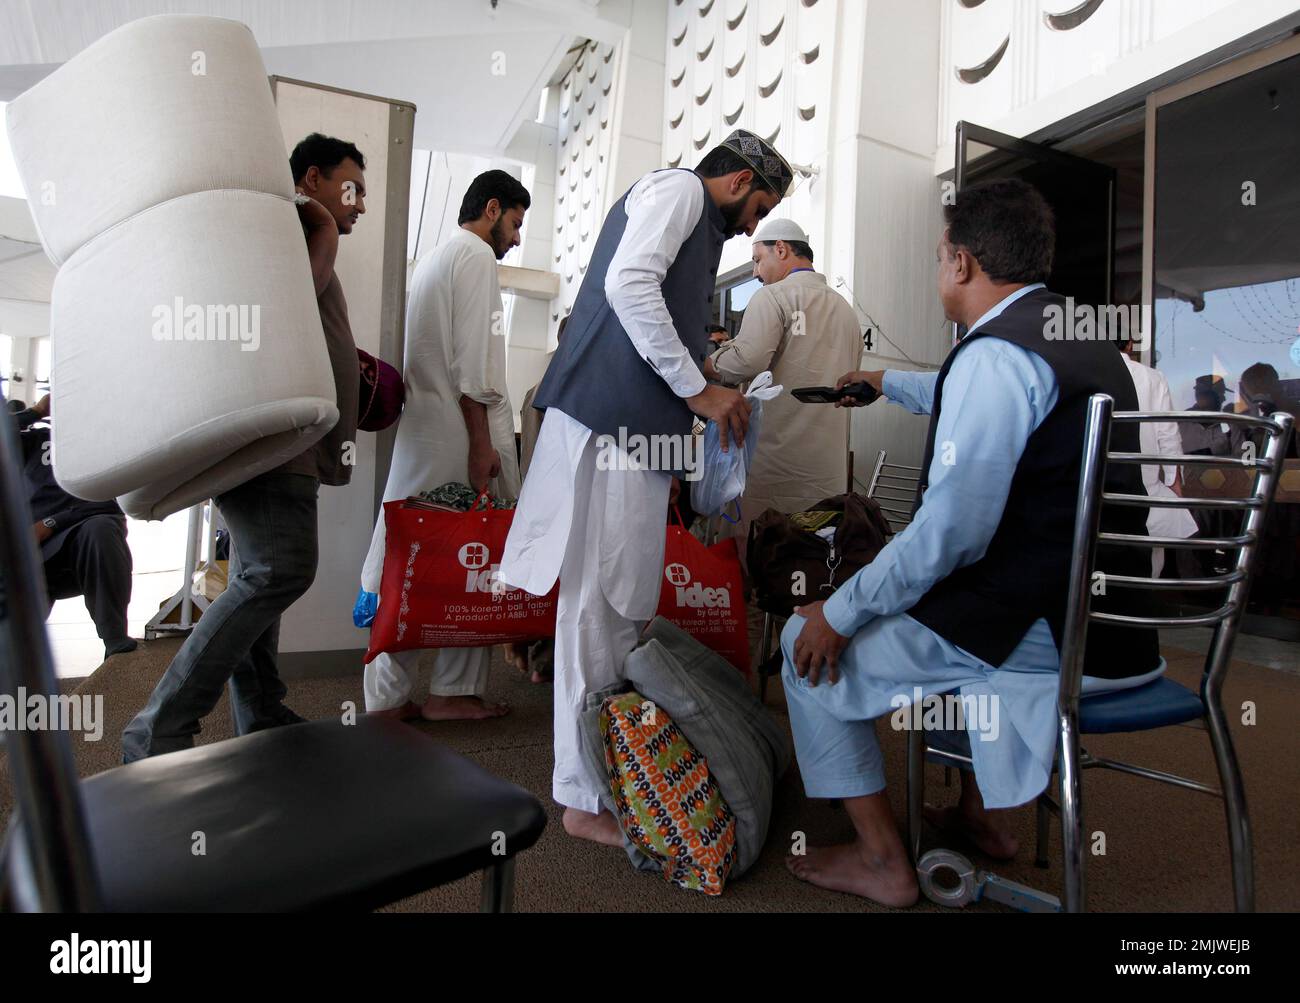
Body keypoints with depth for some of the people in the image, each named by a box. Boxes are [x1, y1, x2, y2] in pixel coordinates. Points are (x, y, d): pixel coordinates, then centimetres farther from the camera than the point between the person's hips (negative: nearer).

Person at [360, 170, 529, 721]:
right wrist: (483, 443, -16)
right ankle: (453, 690, 3)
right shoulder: (476, 254, -3)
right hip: (461, 433, -9)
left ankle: (388, 696, 10)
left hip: (421, 429, 9)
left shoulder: (433, 258, 26)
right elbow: (472, 359, -14)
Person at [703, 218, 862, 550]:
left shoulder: (774, 296, -4)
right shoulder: (847, 310, 19)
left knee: (745, 548, -1)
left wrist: (705, 364, 0)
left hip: (774, 459, -7)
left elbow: (746, 361, -19)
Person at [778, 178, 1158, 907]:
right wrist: (886, 382, 48)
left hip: (1036, 627, -10)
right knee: (901, 609, 33)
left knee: (813, 649, 1)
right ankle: (980, 814, 38)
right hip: (1101, 607, 10)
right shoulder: (1080, 334, 13)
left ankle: (885, 864, 14)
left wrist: (840, 614, -14)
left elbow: (953, 530, -25)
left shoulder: (995, 353, -19)